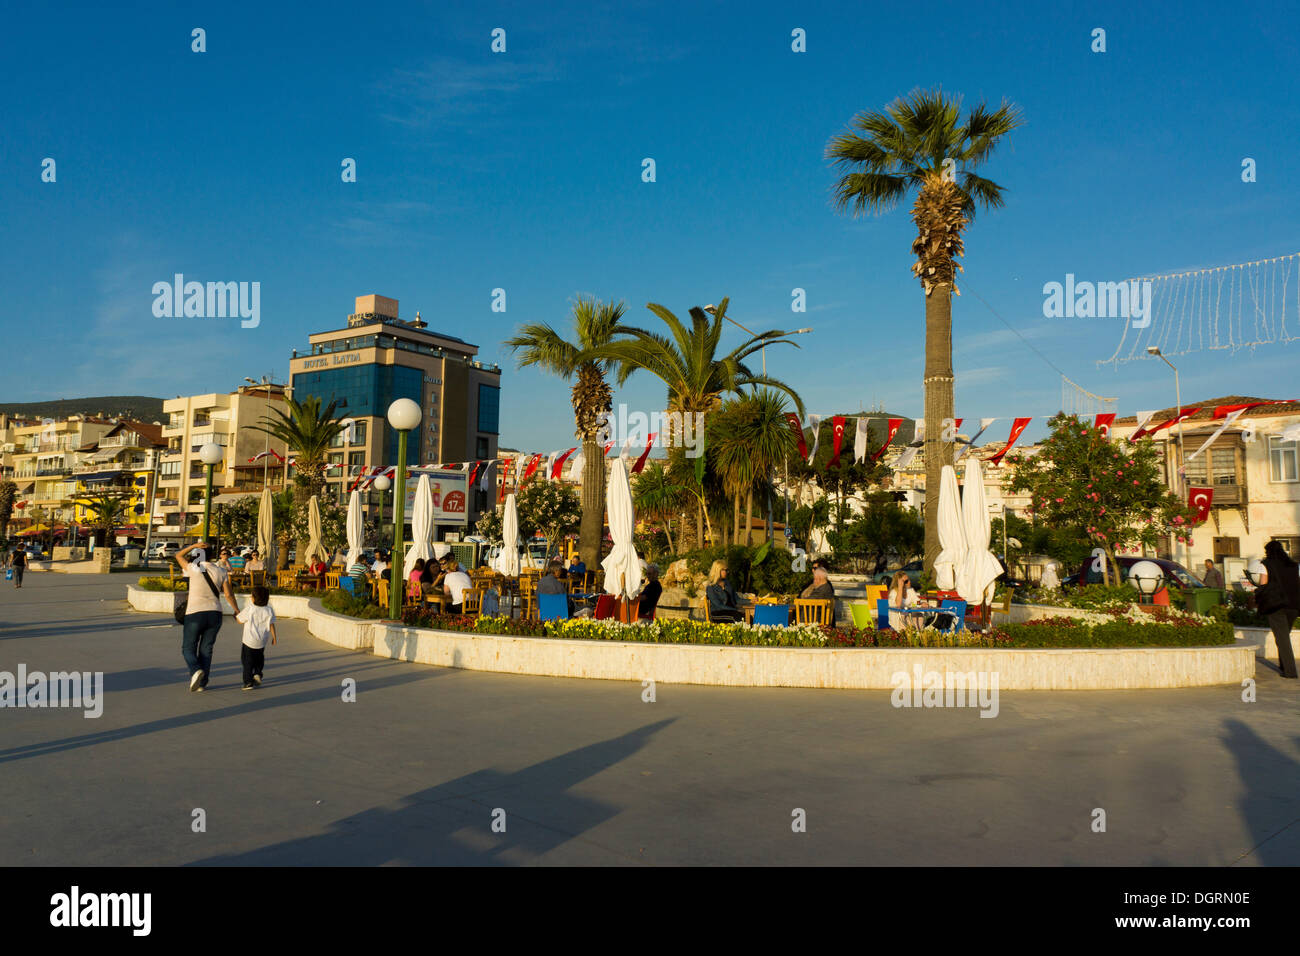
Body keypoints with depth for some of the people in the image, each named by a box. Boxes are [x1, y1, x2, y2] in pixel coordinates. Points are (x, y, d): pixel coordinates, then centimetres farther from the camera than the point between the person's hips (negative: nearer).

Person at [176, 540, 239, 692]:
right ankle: (202, 683, 11)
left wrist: (194, 545, 5)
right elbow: (228, 594, -1)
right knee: (206, 649, 12)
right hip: (215, 614, 3)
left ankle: (196, 671, -18)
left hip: (195, 614, -3)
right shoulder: (221, 572, 2)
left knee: (188, 648, 9)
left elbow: (178, 555, 10)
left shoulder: (194, 569, -6)